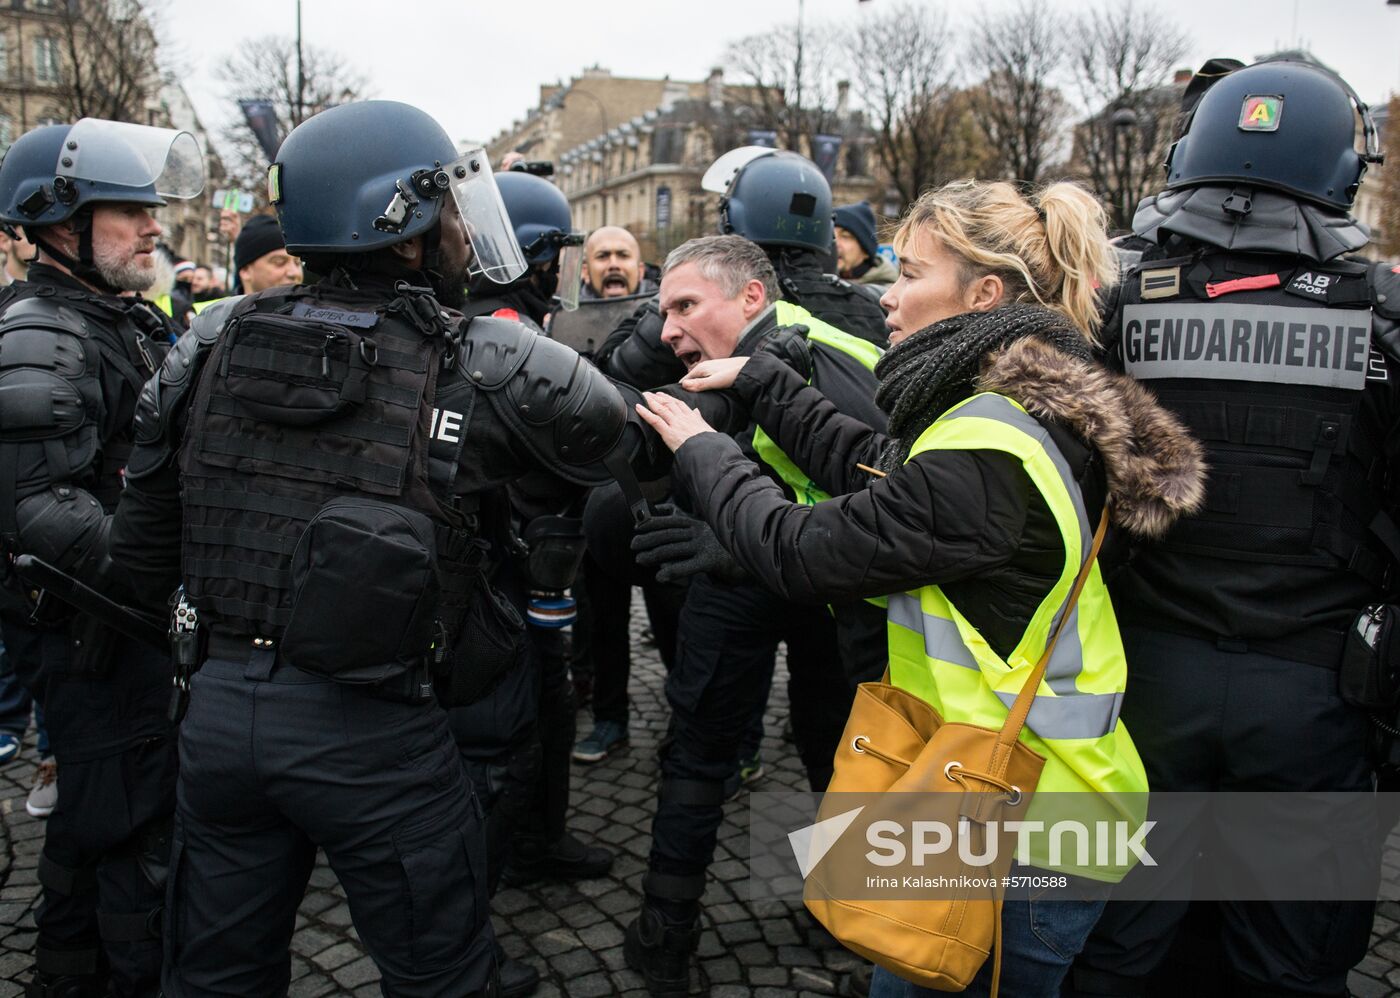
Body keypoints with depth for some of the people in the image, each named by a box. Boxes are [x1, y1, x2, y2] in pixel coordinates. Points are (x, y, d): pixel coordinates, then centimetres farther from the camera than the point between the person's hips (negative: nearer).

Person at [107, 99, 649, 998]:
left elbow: (144, 552, 6)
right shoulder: (488, 365, -14)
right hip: (372, 728, -5)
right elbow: (611, 438, 4)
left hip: (220, 706, 6)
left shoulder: (211, 342, 1)